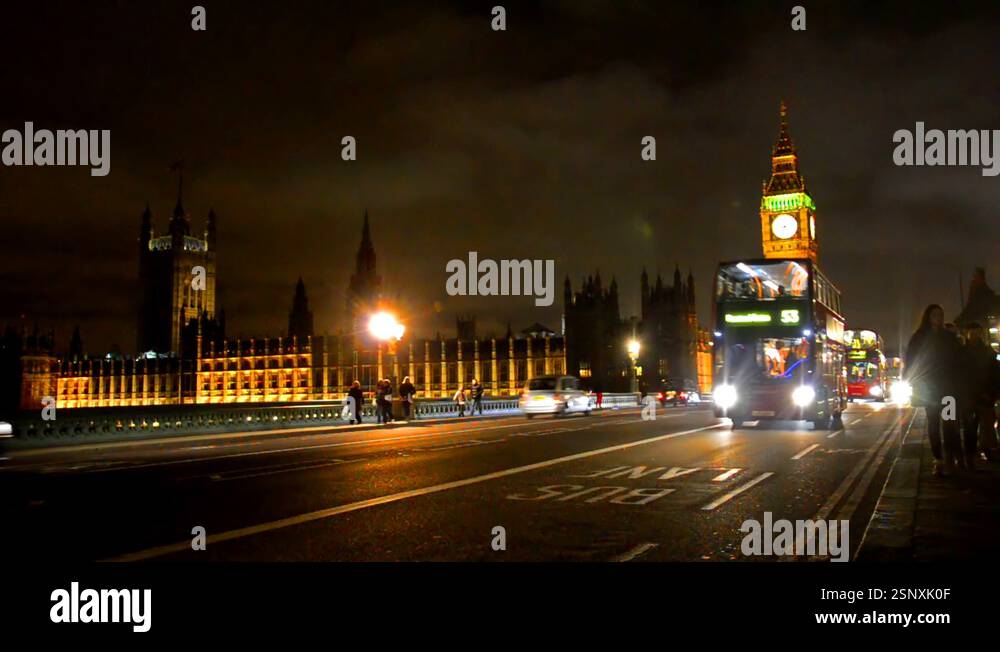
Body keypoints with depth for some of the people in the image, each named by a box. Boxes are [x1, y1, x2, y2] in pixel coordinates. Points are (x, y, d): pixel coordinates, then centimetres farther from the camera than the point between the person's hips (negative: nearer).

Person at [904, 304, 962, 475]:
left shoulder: (950, 337, 10)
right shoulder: (919, 338, 4)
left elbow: (958, 360, 9)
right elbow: (910, 360, 1)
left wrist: (957, 382, 0)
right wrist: (911, 381, -8)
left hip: (948, 386, 1)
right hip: (929, 387, -1)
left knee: (949, 422, -10)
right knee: (933, 422, -1)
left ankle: (950, 457, -13)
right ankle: (939, 459, 0)